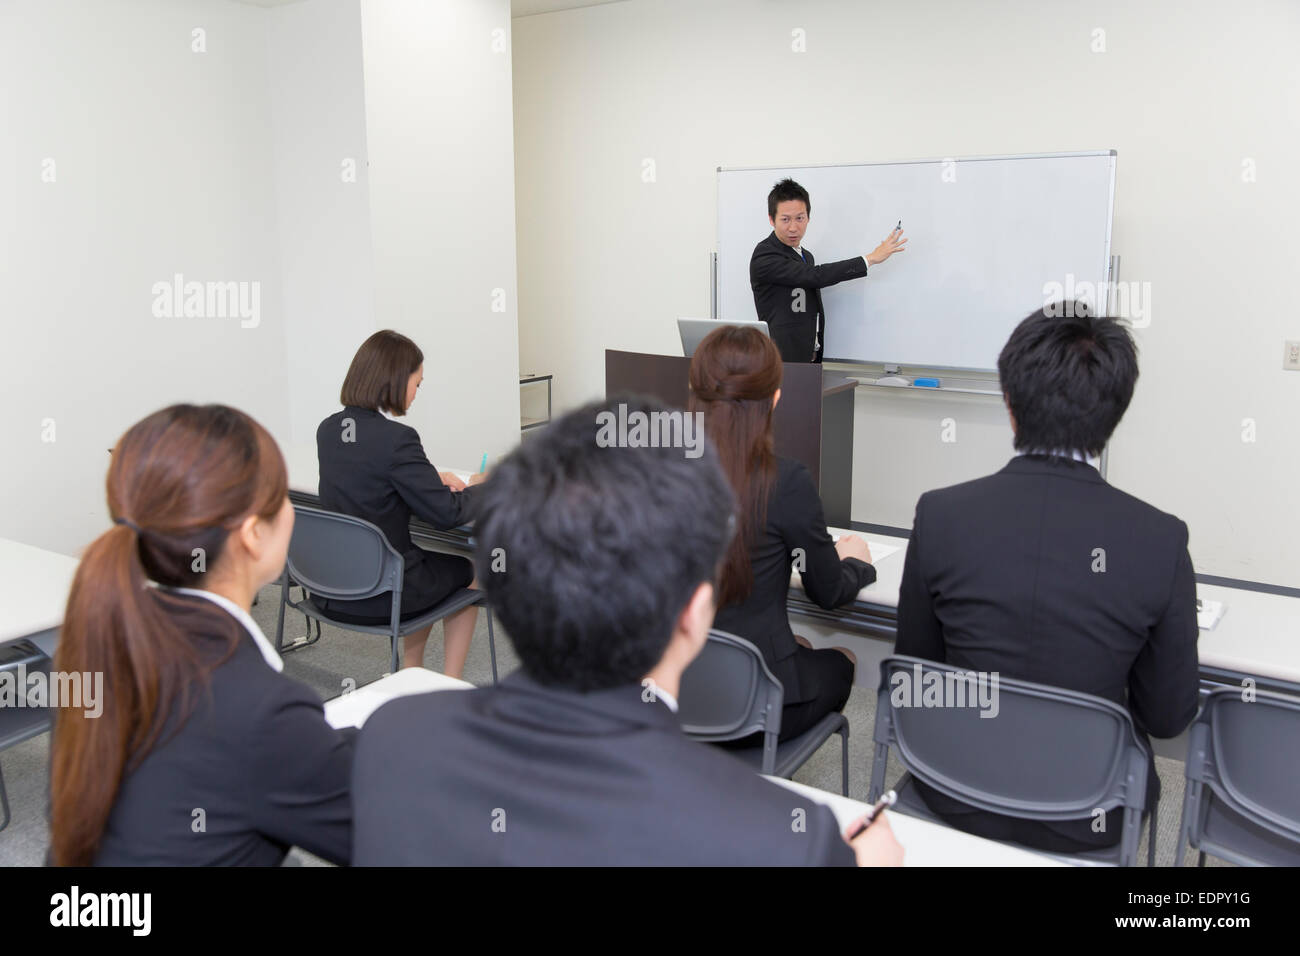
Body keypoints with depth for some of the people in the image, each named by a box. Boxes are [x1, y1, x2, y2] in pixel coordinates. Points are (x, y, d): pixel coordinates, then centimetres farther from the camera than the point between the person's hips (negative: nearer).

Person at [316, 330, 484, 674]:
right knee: (466, 570, 22)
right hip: (380, 596, -7)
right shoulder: (397, 438, -22)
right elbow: (447, 514, -18)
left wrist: (432, 477, 11)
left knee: (427, 561, 32)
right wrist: (477, 489, 1)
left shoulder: (328, 429, 0)